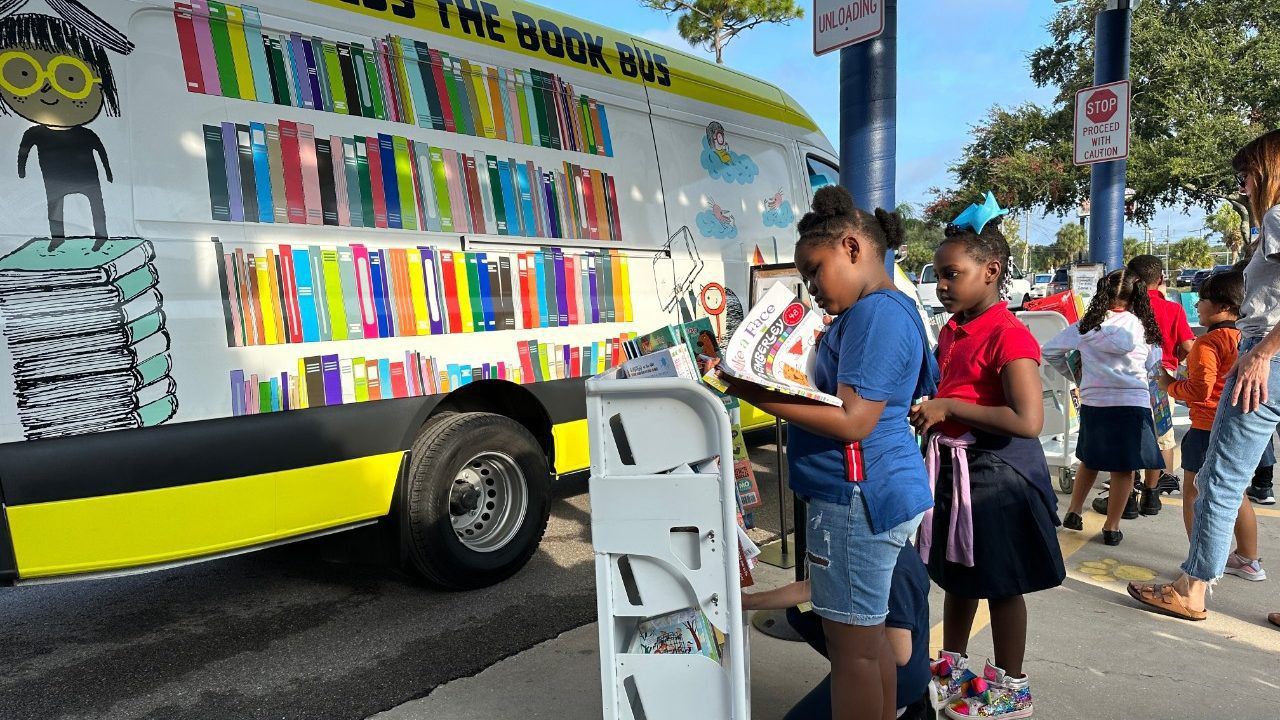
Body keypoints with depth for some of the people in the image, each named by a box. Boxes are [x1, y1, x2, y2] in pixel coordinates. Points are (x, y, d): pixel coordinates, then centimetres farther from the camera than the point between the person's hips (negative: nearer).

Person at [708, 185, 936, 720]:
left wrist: (754, 393, -25)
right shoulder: (883, 310, 16)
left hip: (858, 496, -11)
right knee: (868, 636, 21)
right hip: (877, 492, 11)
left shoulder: (876, 314, -18)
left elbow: (852, 421, -24)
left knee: (850, 646, 2)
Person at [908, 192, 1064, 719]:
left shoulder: (1008, 335, -20)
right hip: (954, 467, 9)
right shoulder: (951, 332, 7)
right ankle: (952, 668, 39)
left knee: (1001, 583, 8)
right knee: (957, 574, 21)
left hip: (998, 471, -9)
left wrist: (949, 408, -24)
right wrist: (927, 411, 4)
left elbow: (1028, 420, -28)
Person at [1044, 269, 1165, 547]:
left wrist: (1071, 373, 16)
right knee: (1124, 468, 8)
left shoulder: (1085, 324, -1)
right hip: (1131, 403, -2)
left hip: (1092, 402, 2)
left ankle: (1073, 513, 24)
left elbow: (1049, 351, 3)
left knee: (1089, 460, 21)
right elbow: (1152, 364, 4)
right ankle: (1112, 528, 14)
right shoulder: (1139, 324, -4)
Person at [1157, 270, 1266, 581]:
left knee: (1195, 493, 4)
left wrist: (1170, 384, -4)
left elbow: (1199, 391, -21)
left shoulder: (1207, 343, -18)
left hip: (1208, 427, -8)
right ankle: (1248, 560, 31)